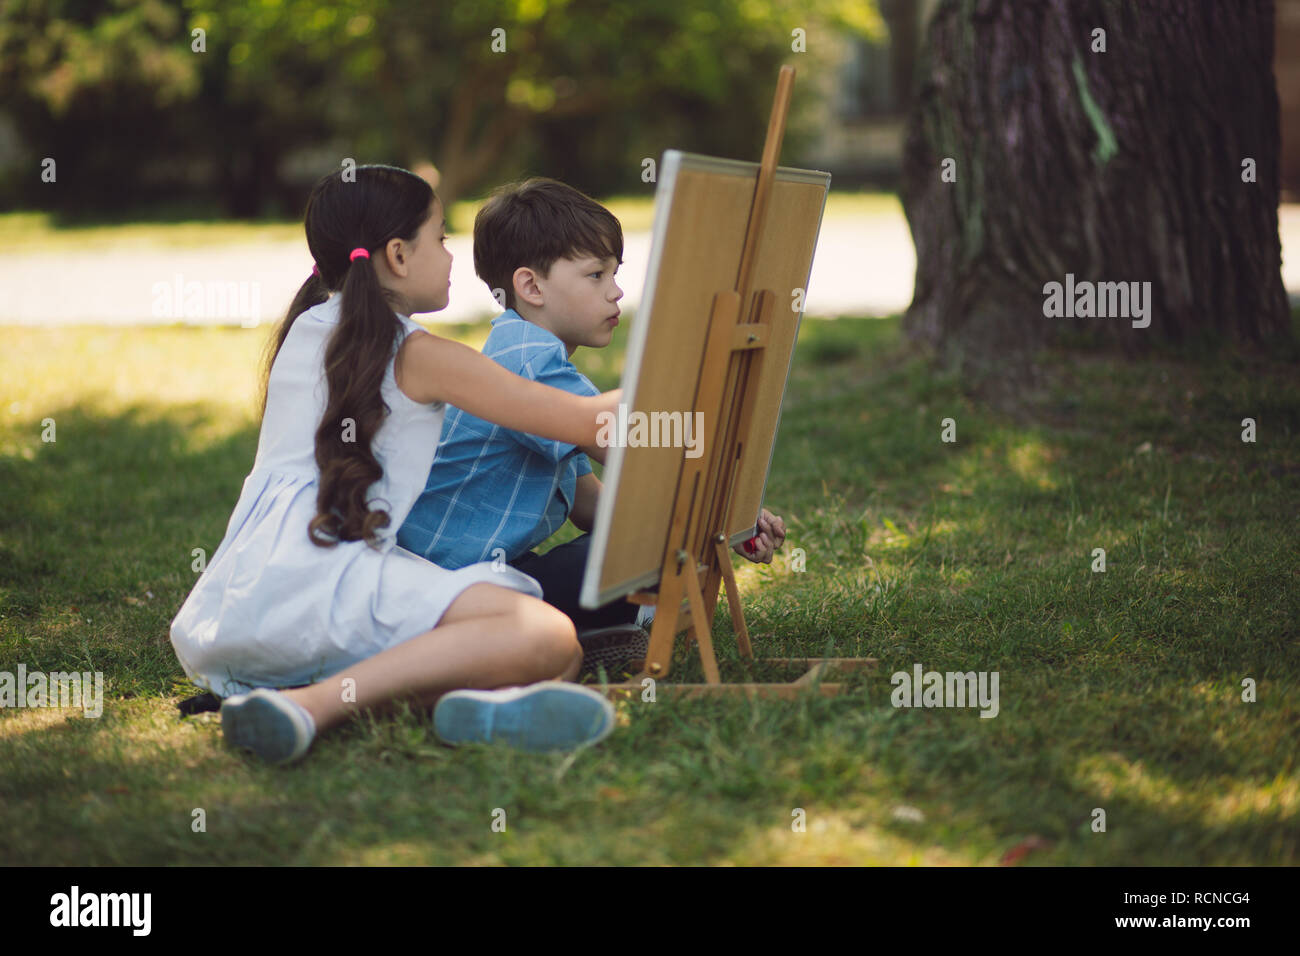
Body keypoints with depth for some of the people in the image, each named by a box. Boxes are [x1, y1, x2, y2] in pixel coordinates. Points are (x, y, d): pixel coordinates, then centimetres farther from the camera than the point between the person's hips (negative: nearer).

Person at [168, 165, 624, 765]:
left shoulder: (304, 331, 24)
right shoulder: (417, 356, 2)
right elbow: (587, 423, 4)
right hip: (319, 575, -8)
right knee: (548, 638, -25)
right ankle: (312, 706, -30)